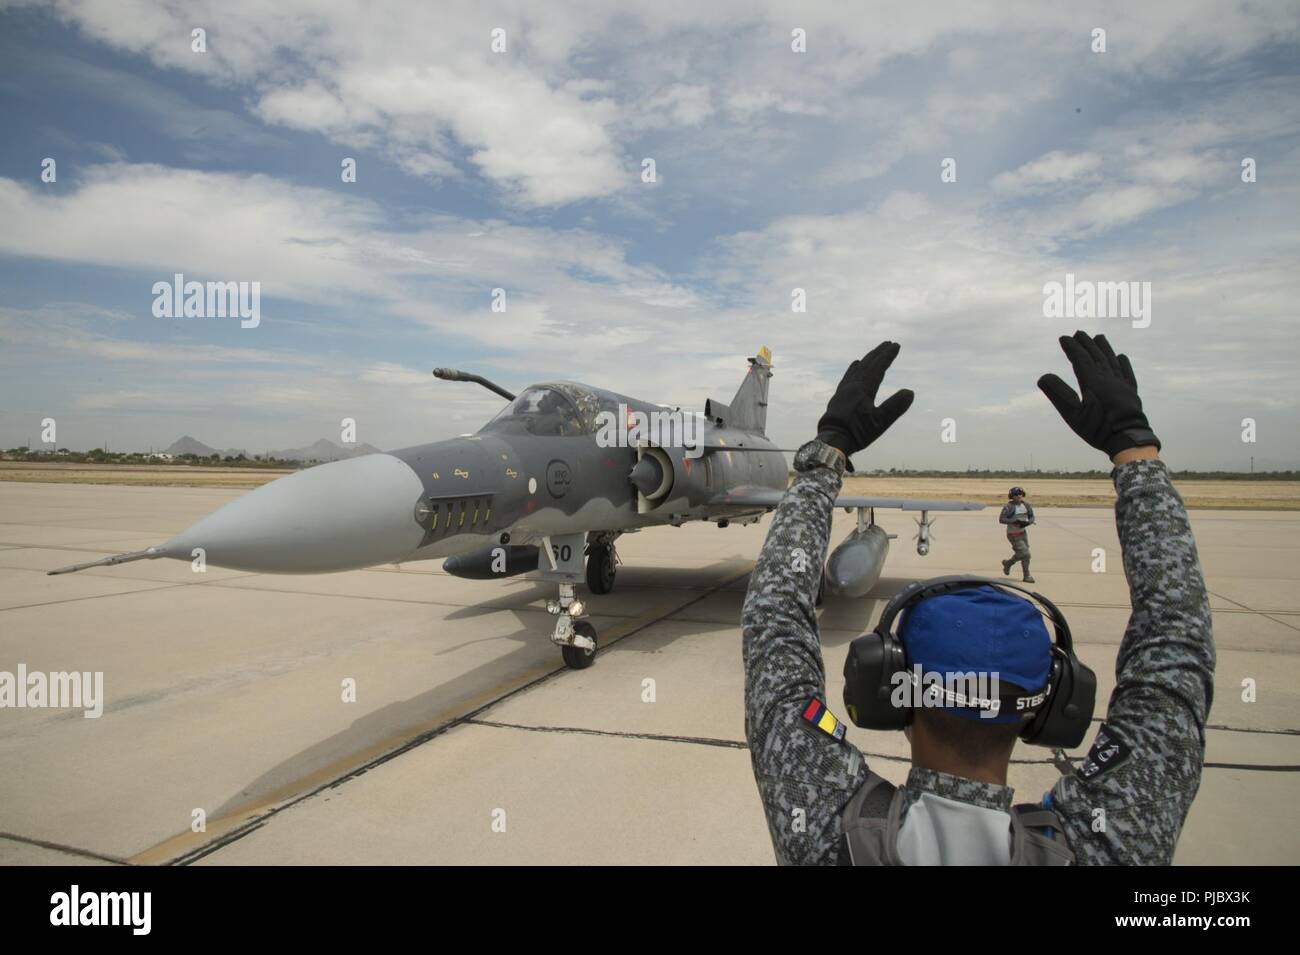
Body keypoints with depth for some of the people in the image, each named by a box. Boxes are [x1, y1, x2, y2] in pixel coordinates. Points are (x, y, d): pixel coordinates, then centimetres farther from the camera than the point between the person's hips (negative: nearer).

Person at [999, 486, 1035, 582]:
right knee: (1025, 554, -9)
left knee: (1020, 554, 17)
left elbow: (1032, 517, 7)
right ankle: (1027, 576, 7)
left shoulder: (1026, 505, 1)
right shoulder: (1008, 506, -16)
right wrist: (1014, 521, -28)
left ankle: (1007, 563, 44)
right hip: (1013, 534, -7)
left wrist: (1027, 522, -15)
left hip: (1023, 532, 7)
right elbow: (1001, 519, -18)